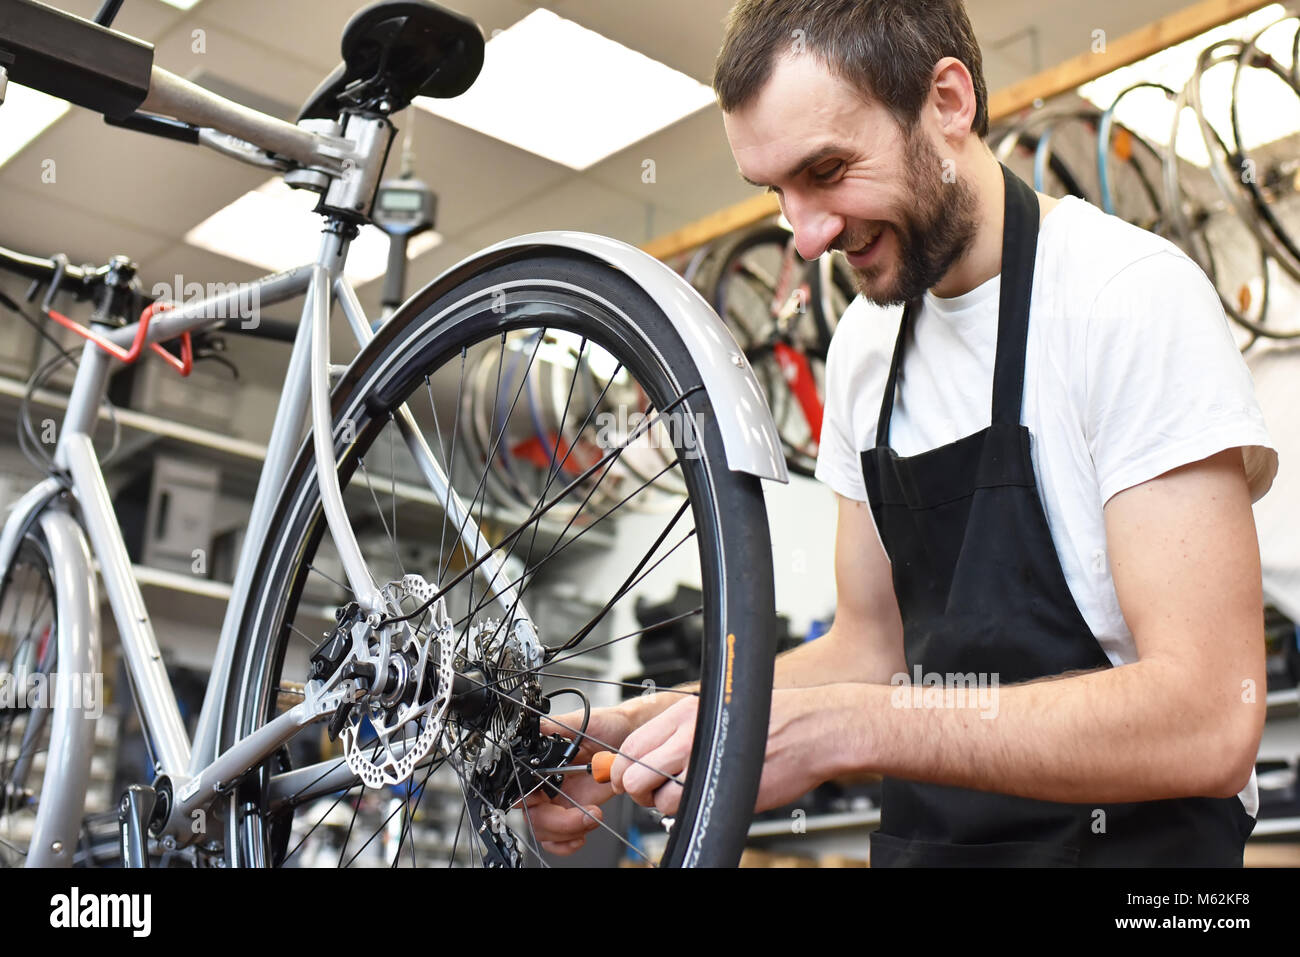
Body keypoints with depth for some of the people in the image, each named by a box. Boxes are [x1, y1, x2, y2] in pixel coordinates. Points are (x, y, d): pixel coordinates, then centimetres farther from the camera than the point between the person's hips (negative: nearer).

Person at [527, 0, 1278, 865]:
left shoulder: (1134, 298, -15)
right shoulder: (865, 344, 7)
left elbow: (1209, 721, -22)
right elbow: (873, 653, 10)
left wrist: (842, 730, -28)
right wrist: (629, 736, -3)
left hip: (1131, 839, -5)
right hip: (925, 840, 6)